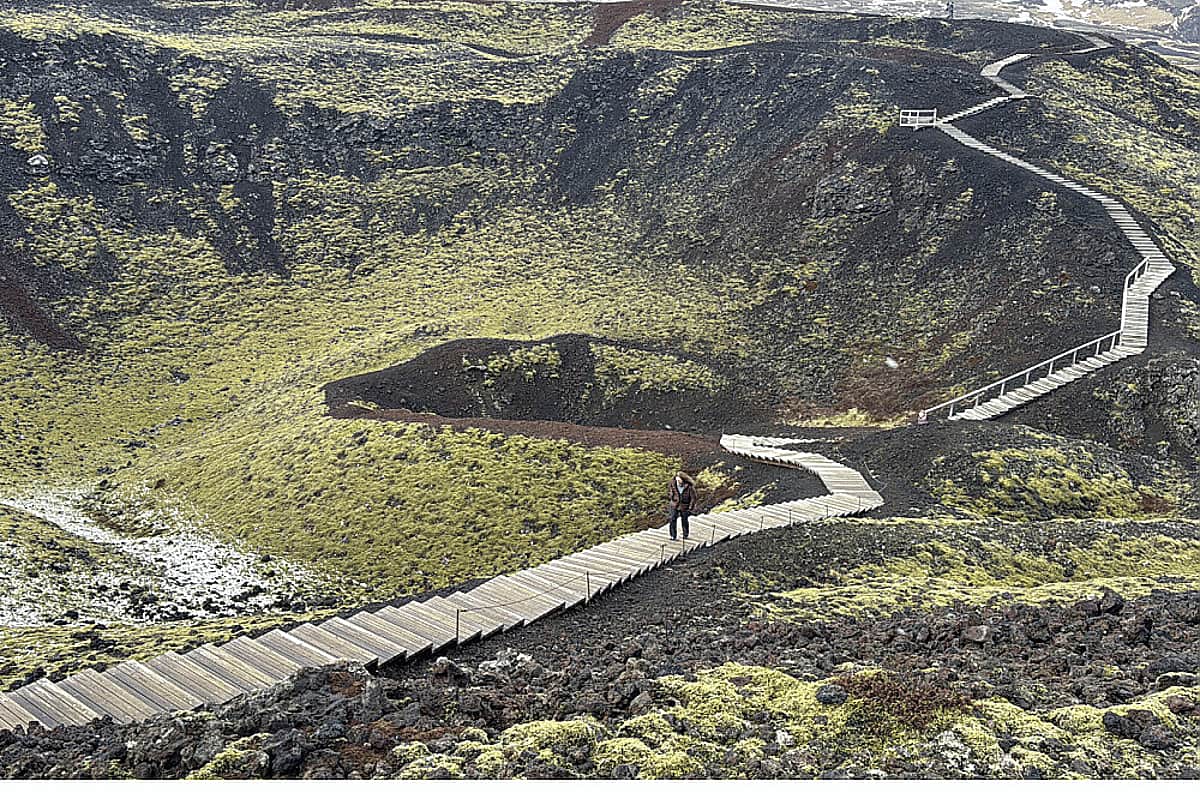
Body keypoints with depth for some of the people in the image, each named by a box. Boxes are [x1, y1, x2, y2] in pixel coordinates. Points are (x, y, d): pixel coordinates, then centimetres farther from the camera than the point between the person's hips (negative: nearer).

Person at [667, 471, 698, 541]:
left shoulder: (689, 487, -20)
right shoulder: (673, 484, -12)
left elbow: (693, 497, -10)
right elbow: (668, 492, 10)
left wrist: (690, 508, -9)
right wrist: (673, 497, -5)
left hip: (684, 507, -2)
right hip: (675, 506, 2)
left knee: (684, 521, 12)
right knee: (672, 520, -7)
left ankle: (685, 535, 31)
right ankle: (673, 536, 0)